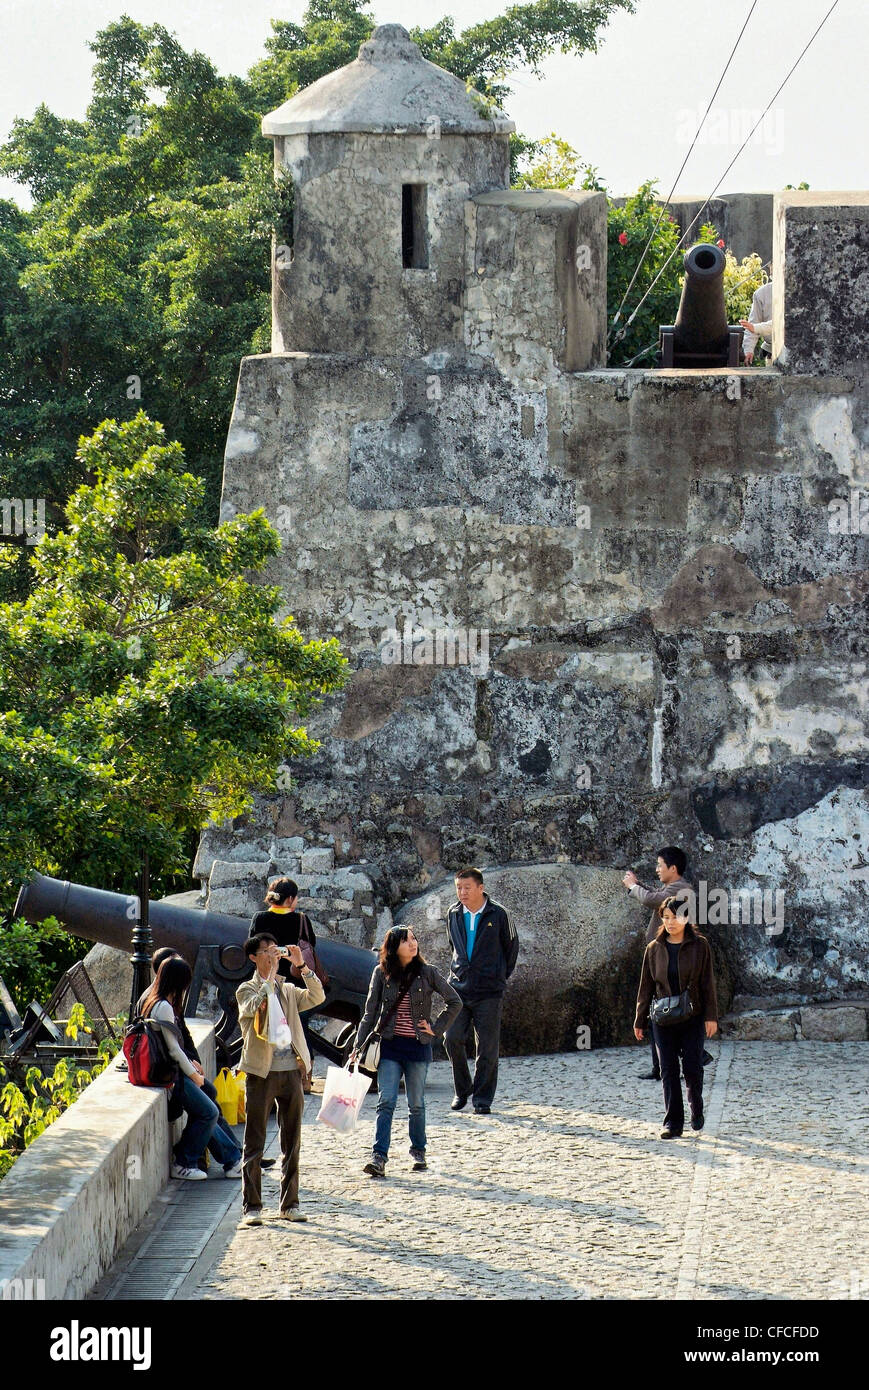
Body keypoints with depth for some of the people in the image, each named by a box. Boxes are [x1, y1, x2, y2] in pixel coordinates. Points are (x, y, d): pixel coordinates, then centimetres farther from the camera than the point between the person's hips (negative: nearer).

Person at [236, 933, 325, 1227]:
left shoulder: (287, 990, 16)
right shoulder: (247, 989, 2)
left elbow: (317, 998, 2)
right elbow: (257, 1006, -19)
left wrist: (302, 966, -4)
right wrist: (270, 977, -17)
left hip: (291, 1071, 5)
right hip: (262, 1072, -5)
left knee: (292, 1142, 8)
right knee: (254, 1143, -3)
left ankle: (290, 1203, 15)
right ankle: (251, 1206, 0)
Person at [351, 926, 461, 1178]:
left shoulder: (426, 973, -2)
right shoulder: (381, 973, 1)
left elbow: (454, 1002, 5)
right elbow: (370, 1012, 5)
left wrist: (436, 1028, -1)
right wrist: (358, 1047, 2)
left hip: (418, 1046, 0)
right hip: (389, 1045, 0)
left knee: (416, 1104, 7)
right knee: (386, 1101, -9)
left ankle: (418, 1152, 25)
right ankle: (379, 1157, -15)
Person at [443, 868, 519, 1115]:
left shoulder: (498, 915, -4)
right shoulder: (454, 914, 7)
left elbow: (511, 947, 8)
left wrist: (501, 976, 9)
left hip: (489, 992, -3)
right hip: (458, 988, 3)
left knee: (487, 1047, -1)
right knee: (452, 1039, -8)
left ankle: (482, 1099, 8)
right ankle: (462, 1090, 11)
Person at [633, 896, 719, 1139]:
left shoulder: (699, 946, -1)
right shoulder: (654, 949, 5)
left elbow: (707, 983, -2)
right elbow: (646, 987, 10)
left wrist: (711, 1016, -8)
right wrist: (639, 1020, 9)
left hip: (693, 1017, -2)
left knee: (692, 1067, -3)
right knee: (668, 1071, -1)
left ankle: (696, 1110, 24)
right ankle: (673, 1123, 1)